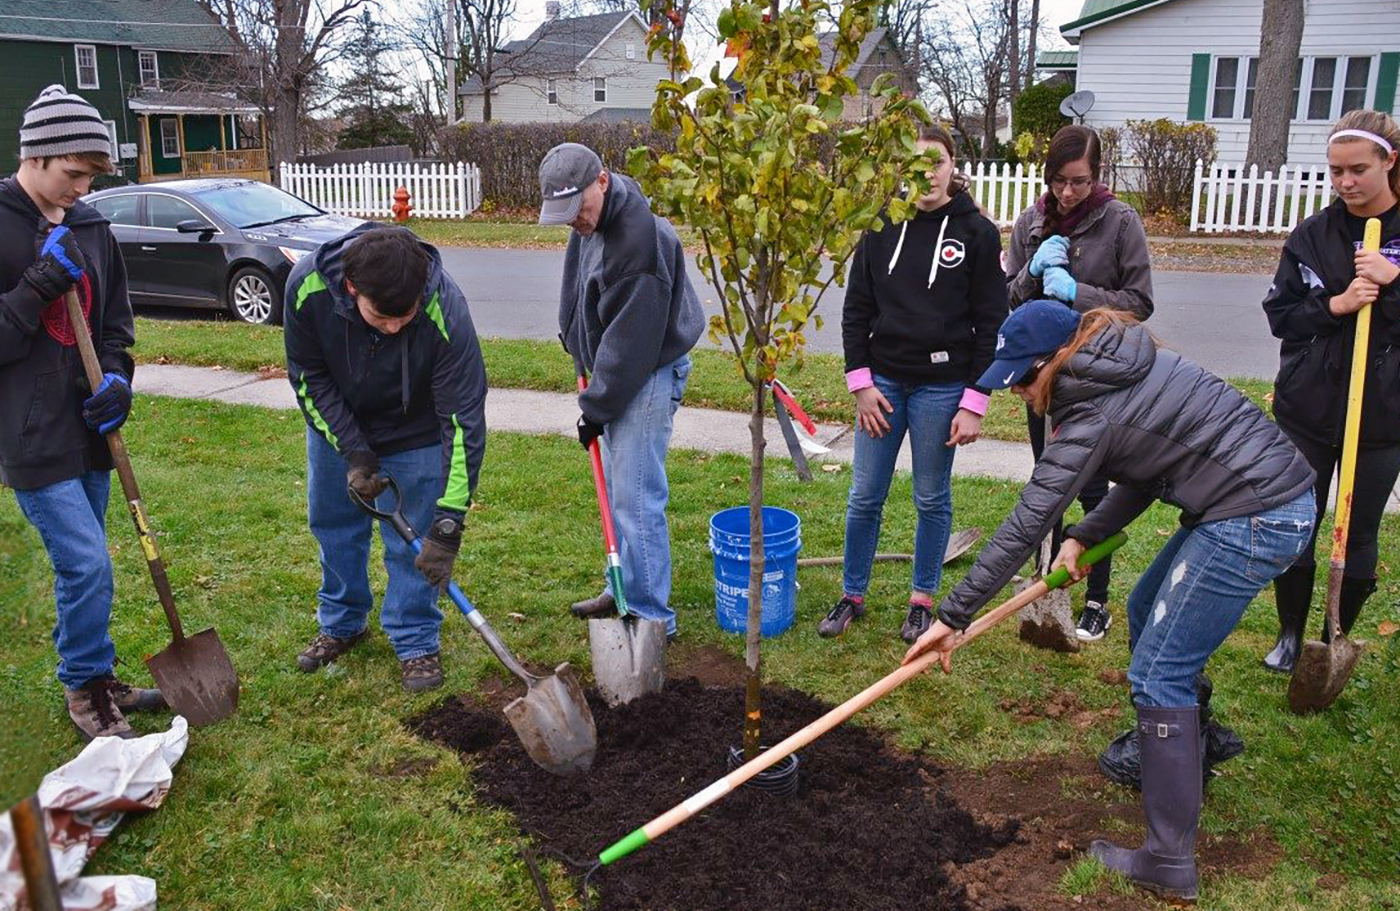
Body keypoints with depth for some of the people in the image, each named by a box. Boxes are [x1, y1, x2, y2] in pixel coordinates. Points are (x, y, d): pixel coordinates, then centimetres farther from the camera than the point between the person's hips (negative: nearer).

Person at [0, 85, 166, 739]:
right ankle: (86, 689, 13)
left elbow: (116, 316, 16)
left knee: (80, 566, 17)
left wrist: (117, 376, -1)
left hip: (87, 427, 6)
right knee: (87, 565, -8)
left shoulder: (89, 226, 8)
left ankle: (91, 679, 32)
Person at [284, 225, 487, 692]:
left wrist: (448, 523, -35)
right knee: (333, 524, 16)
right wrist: (352, 451, -22)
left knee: (414, 541, -1)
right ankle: (341, 624, 38)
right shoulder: (307, 285, -33)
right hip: (336, 425, 3)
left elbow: (464, 419, -34)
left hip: (414, 434, -3)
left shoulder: (445, 311, -39)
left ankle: (416, 643, 20)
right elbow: (308, 377, -15)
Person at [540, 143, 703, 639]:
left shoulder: (640, 240, -27)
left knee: (636, 496, -9)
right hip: (613, 368, 10)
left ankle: (651, 614, 1)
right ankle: (625, 588, 31)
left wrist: (596, 407, -18)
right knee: (618, 488, 17)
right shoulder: (591, 221, 3)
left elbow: (630, 341, -25)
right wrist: (585, 367, 23)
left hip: (651, 373, -10)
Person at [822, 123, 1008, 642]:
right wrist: (860, 382, -1)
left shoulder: (976, 232, -3)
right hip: (883, 381, 2)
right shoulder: (882, 226, 3)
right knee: (864, 496, 7)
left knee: (932, 499, 9)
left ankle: (922, 601, 25)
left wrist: (974, 403, -7)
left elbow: (990, 324, -3)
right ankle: (852, 596, 23)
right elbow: (856, 310, 6)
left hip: (942, 387, -2)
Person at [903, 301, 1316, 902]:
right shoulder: (1124, 368, 8)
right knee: (1146, 614, 24)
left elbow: (1024, 527, -20)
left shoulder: (1092, 416, -20)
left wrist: (954, 616, -16)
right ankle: (1176, 749, 44)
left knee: (1158, 672, -5)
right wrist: (1082, 537, 3)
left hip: (1254, 520, -10)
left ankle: (1169, 864, 1)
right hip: (1276, 492, 10)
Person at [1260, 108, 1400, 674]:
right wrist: (1334, 304, -15)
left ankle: (1338, 640, 28)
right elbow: (1280, 314, 1)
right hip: (1308, 409, 2)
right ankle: (1291, 634, 27)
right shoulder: (1312, 235, 2)